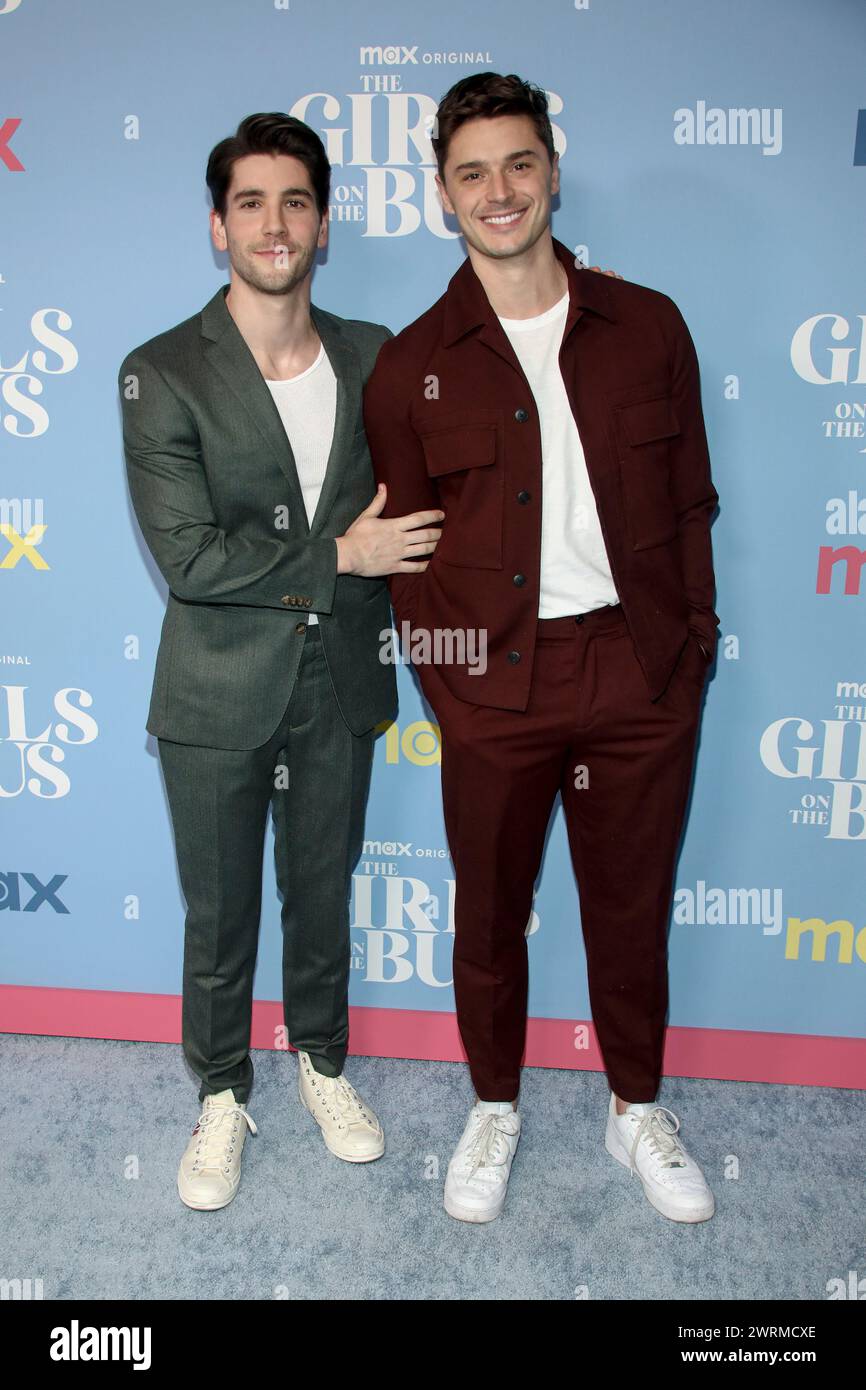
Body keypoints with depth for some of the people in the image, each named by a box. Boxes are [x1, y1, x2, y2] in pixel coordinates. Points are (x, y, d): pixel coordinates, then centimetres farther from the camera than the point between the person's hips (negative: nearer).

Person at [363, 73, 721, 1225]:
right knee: (489, 914, 13)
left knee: (631, 906, 15)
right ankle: (495, 1110, 38)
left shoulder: (648, 327, 4)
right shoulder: (410, 367, 1)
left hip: (643, 678, 1)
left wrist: (693, 649, 2)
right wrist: (449, 690, -4)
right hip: (494, 690, 0)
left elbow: (691, 503, 7)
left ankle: (637, 1110, 39)